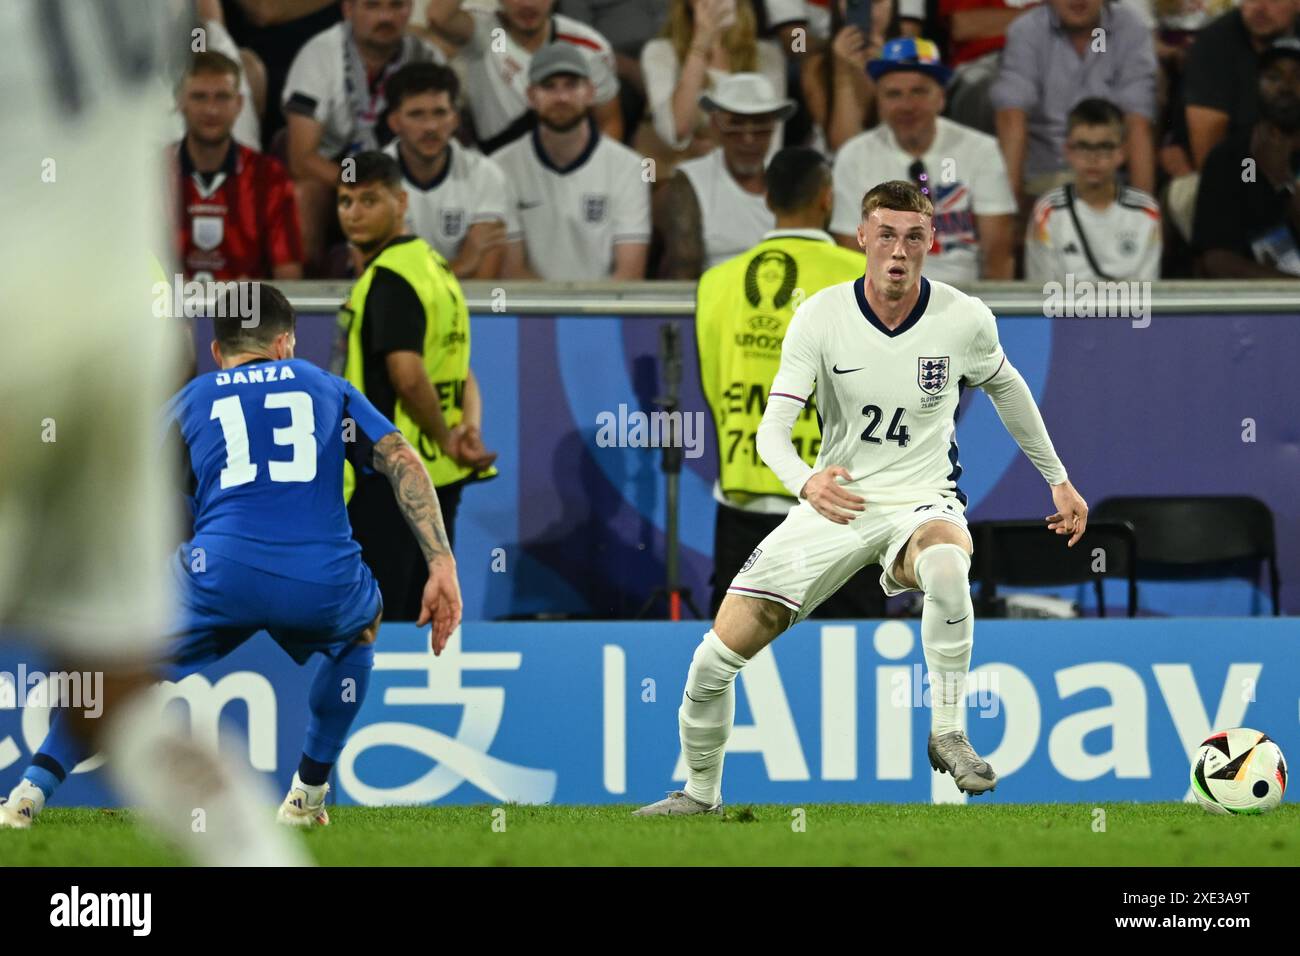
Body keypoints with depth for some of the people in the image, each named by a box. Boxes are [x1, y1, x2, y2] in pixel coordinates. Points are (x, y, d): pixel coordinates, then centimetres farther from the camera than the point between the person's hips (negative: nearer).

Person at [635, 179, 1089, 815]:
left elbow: (1004, 387, 15)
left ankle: (948, 733, -25)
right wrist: (805, 481, -40)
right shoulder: (820, 316, -11)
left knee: (945, 563, -42)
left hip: (923, 504, -1)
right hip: (834, 503, 1)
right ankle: (701, 793, 23)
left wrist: (1058, 479, 21)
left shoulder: (965, 319, -8)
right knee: (717, 655, -5)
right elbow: (772, 428, -18)